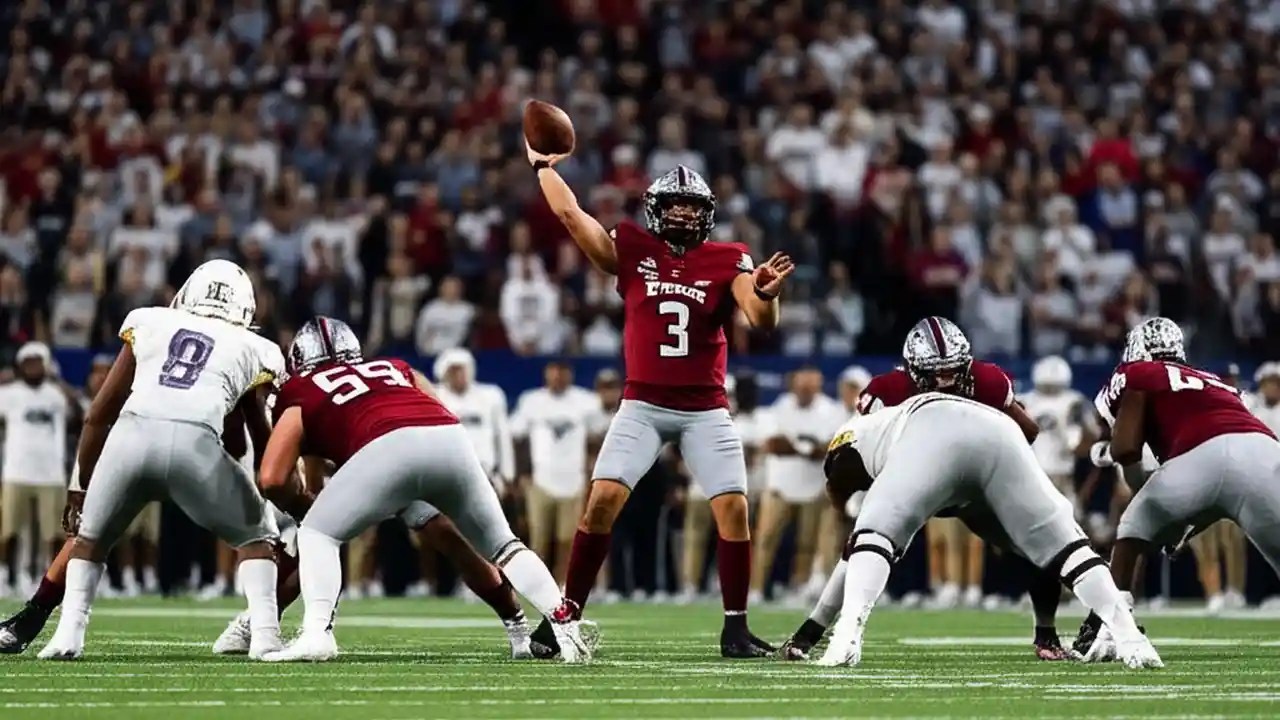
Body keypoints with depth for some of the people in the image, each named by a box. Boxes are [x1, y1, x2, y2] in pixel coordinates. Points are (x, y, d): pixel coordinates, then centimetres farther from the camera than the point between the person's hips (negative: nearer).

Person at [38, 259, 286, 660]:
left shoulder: (148, 324, 28)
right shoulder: (252, 350, 25)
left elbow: (98, 416, 27)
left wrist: (83, 486, 35)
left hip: (132, 433, 1)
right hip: (195, 443, -1)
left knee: (91, 536, 26)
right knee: (255, 534, 22)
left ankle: (69, 634, 12)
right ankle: (264, 635, 7)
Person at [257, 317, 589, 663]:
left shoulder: (301, 393, 26)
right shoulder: (395, 369, 39)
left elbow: (273, 478, 19)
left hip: (392, 446, -4)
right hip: (451, 439, 4)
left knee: (317, 533, 13)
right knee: (500, 543, 22)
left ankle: (317, 633, -6)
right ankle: (565, 624, 13)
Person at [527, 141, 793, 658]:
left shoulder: (727, 262, 2)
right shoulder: (632, 251, 2)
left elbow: (762, 321, -11)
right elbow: (569, 213, -1)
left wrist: (766, 291, -32)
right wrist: (542, 164, 4)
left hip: (706, 410, 1)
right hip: (643, 406, 0)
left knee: (733, 509, -8)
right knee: (602, 501, -12)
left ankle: (736, 629, 1)